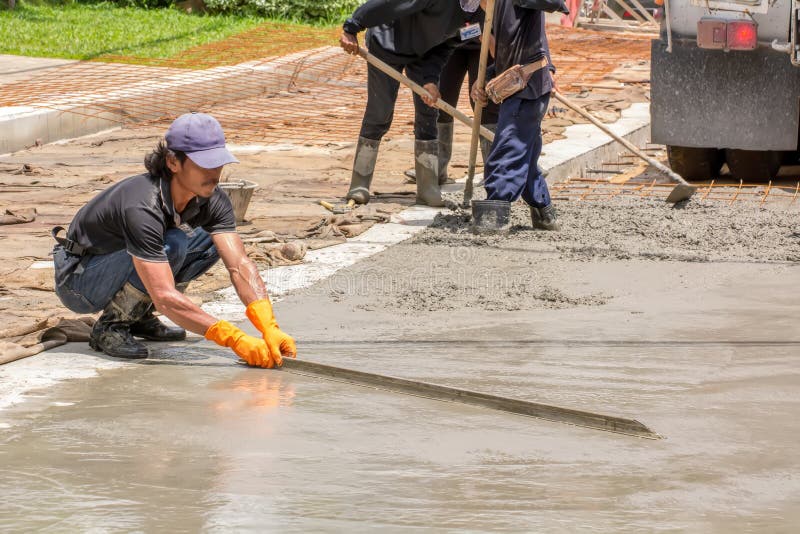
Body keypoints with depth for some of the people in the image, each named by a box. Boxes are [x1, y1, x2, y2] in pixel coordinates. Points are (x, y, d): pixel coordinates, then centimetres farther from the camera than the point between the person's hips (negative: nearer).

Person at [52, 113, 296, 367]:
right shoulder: (142, 207, -36)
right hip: (78, 283, -8)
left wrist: (270, 330, -34)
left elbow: (240, 265, -18)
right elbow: (165, 298, -40)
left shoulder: (212, 200, -13)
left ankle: (138, 315, 4)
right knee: (172, 246, -30)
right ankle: (110, 326, -14)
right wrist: (236, 340, -44)